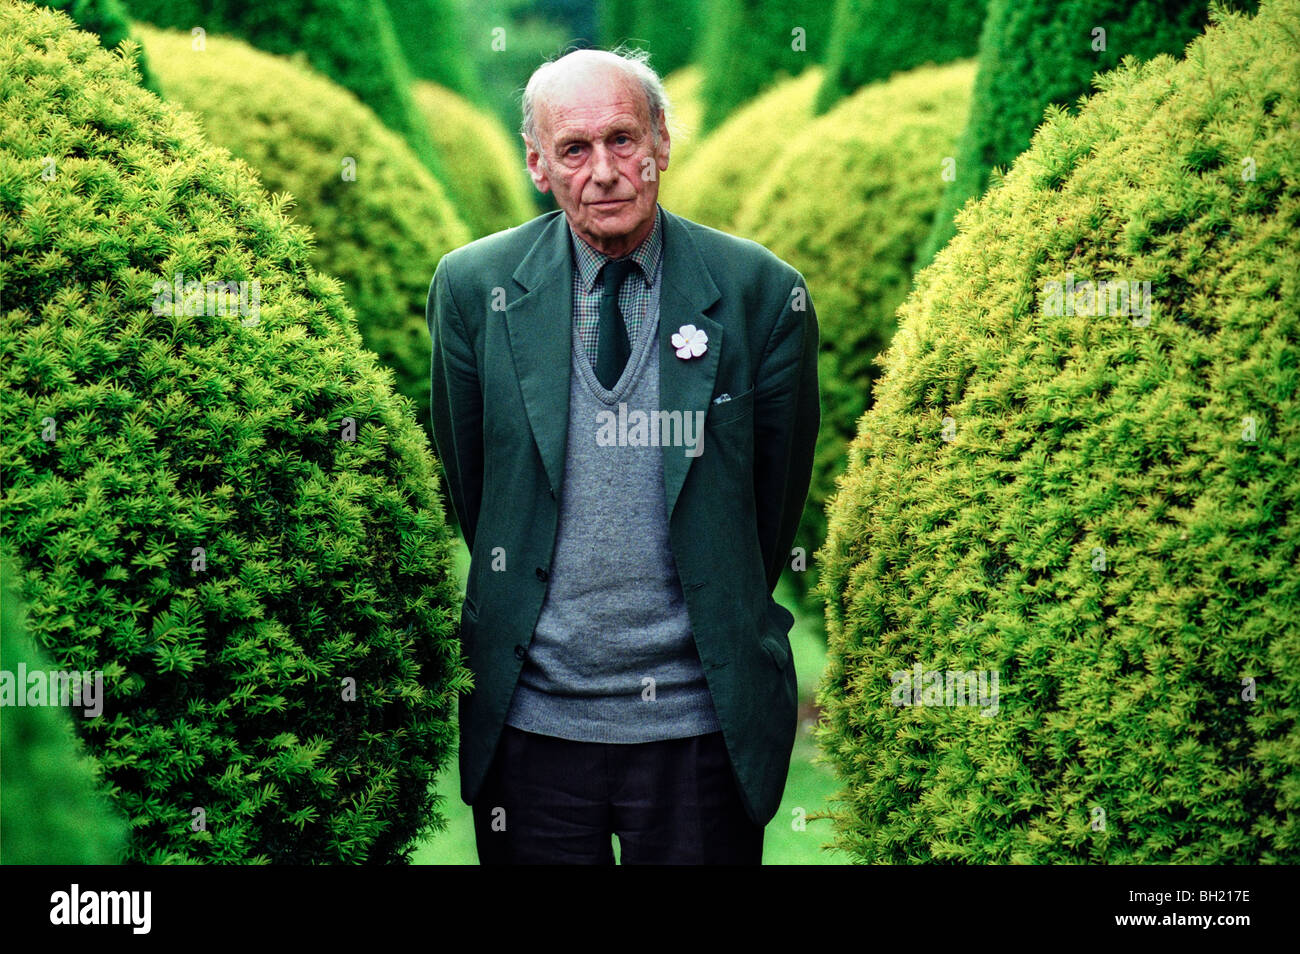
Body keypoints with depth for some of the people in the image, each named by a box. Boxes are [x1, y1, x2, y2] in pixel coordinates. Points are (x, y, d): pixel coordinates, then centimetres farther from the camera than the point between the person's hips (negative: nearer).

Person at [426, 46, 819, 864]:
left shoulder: (763, 294, -4)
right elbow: (464, 482, 11)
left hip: (701, 721, -1)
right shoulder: (473, 288, -1)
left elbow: (779, 491, 8)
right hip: (530, 720, 1)